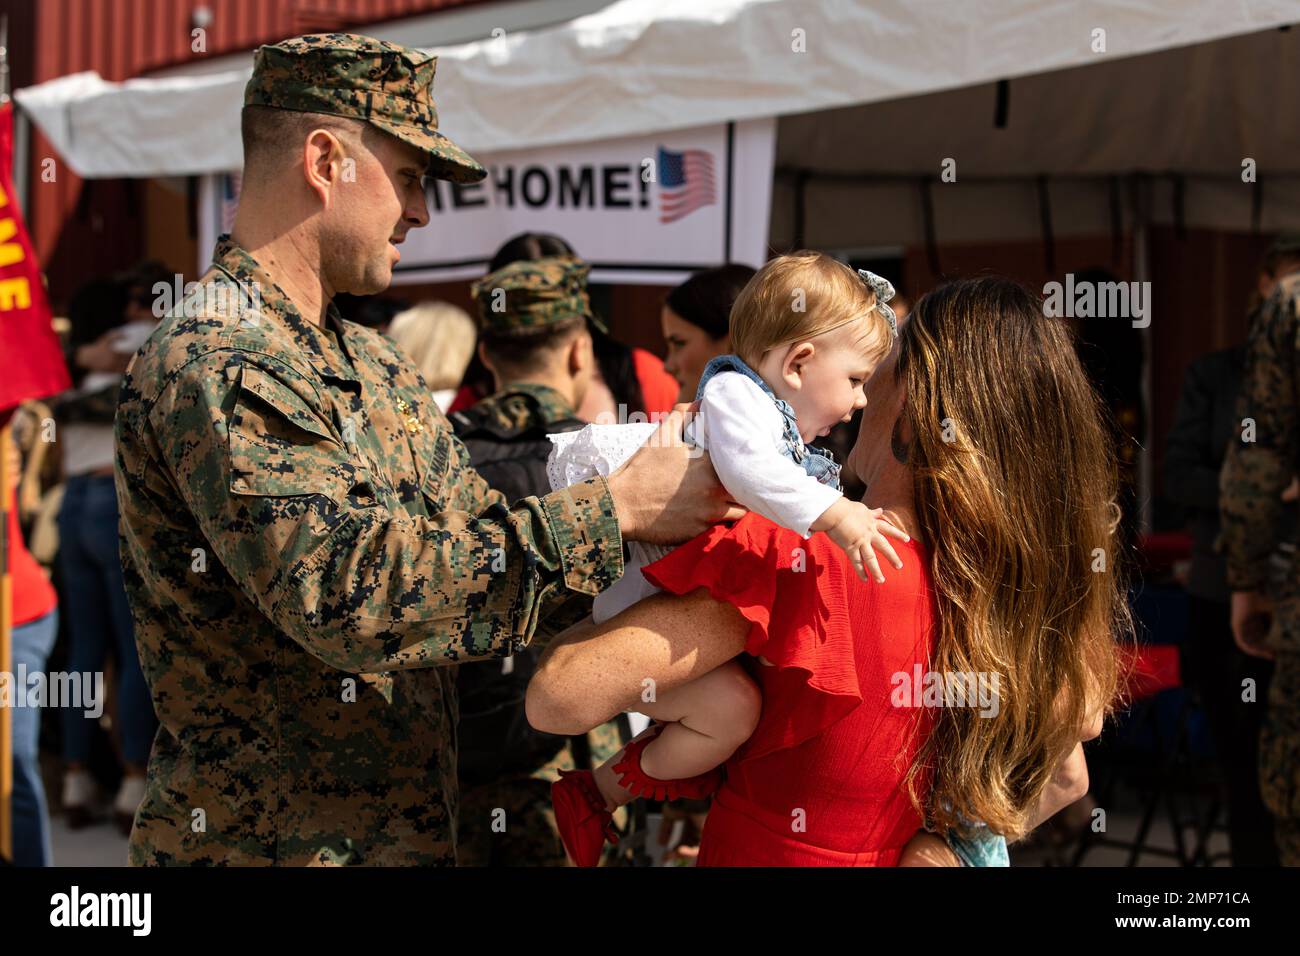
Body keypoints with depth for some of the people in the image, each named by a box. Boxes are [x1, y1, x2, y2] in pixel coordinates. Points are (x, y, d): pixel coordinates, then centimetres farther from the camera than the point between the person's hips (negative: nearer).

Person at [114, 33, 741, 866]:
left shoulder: (377, 366, 12)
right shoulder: (207, 366, -19)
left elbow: (481, 543, 11)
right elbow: (347, 591, -29)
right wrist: (613, 511, -23)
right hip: (268, 840, -9)